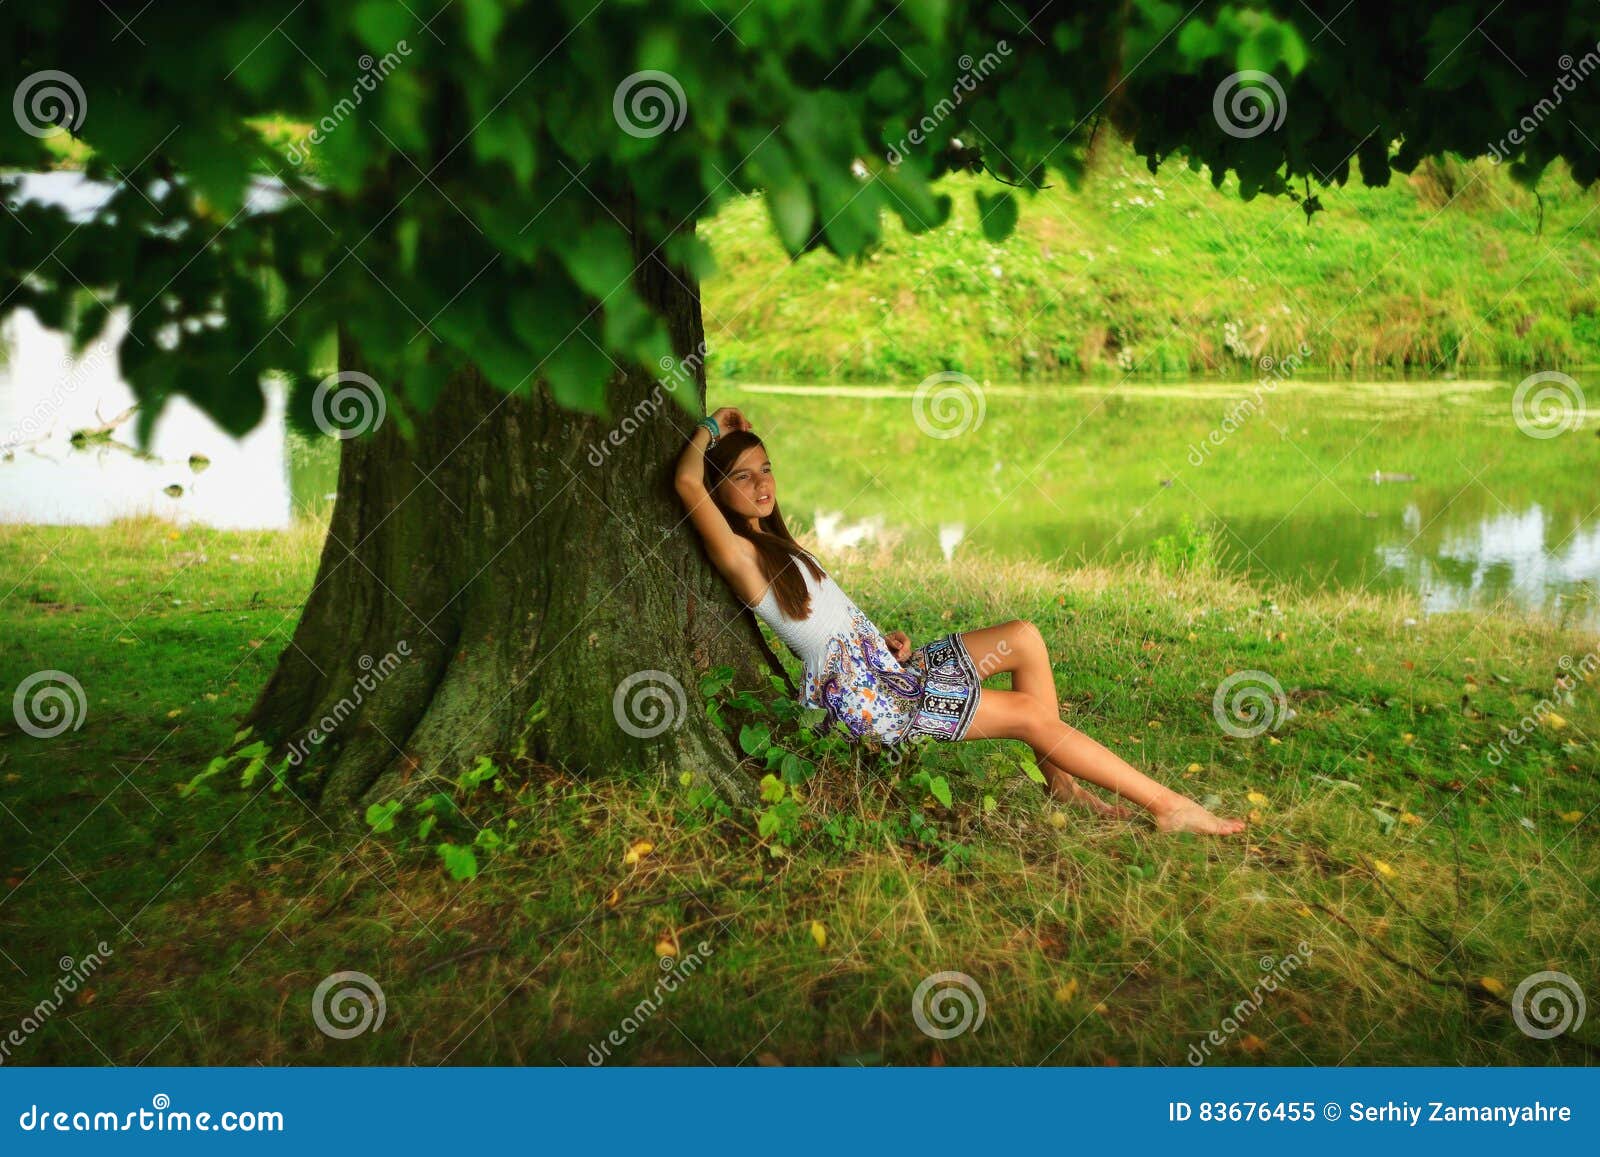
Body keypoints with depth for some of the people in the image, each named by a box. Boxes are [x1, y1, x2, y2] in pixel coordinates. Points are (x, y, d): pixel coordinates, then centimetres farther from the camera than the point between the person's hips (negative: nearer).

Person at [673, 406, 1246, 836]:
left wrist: (887, 639, 3)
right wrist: (711, 425, -7)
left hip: (886, 667, 10)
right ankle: (1170, 806, -2)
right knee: (1030, 712, -11)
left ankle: (1061, 782, 2)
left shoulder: (777, 546, 19)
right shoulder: (739, 553, -9)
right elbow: (686, 481, -26)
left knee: (1022, 636, 1)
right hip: (862, 698, -10)